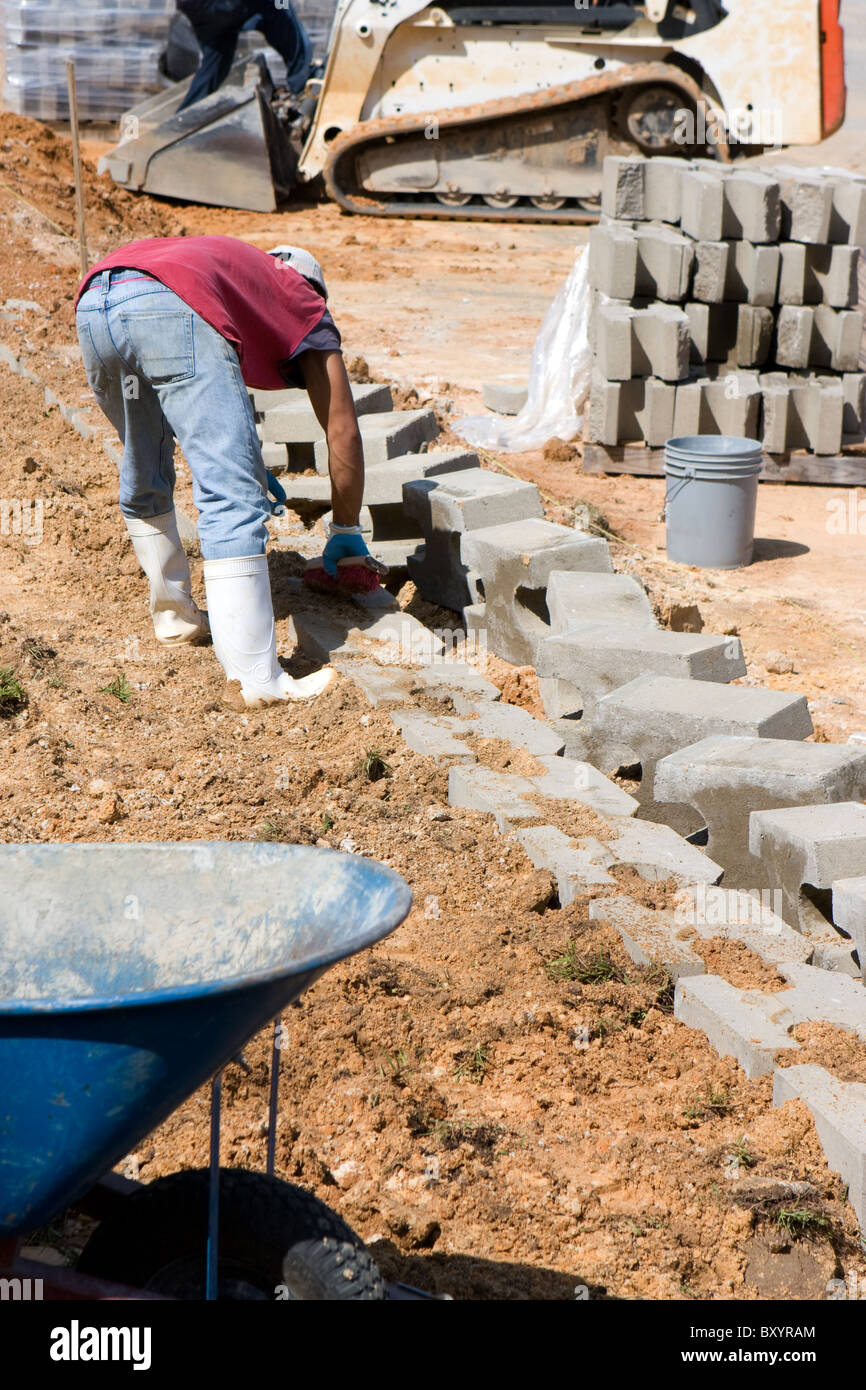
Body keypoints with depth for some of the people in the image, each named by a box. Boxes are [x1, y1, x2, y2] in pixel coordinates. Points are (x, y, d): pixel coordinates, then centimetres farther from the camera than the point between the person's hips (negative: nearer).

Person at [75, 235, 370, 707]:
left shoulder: (238, 266, 45)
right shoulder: (304, 301, 31)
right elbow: (343, 432, 30)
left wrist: (249, 468, 70)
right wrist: (345, 530, 41)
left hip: (92, 303, 7)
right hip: (171, 310, -7)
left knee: (145, 478, 27)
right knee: (232, 497, -7)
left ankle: (173, 616, 39)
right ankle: (258, 677, -13)